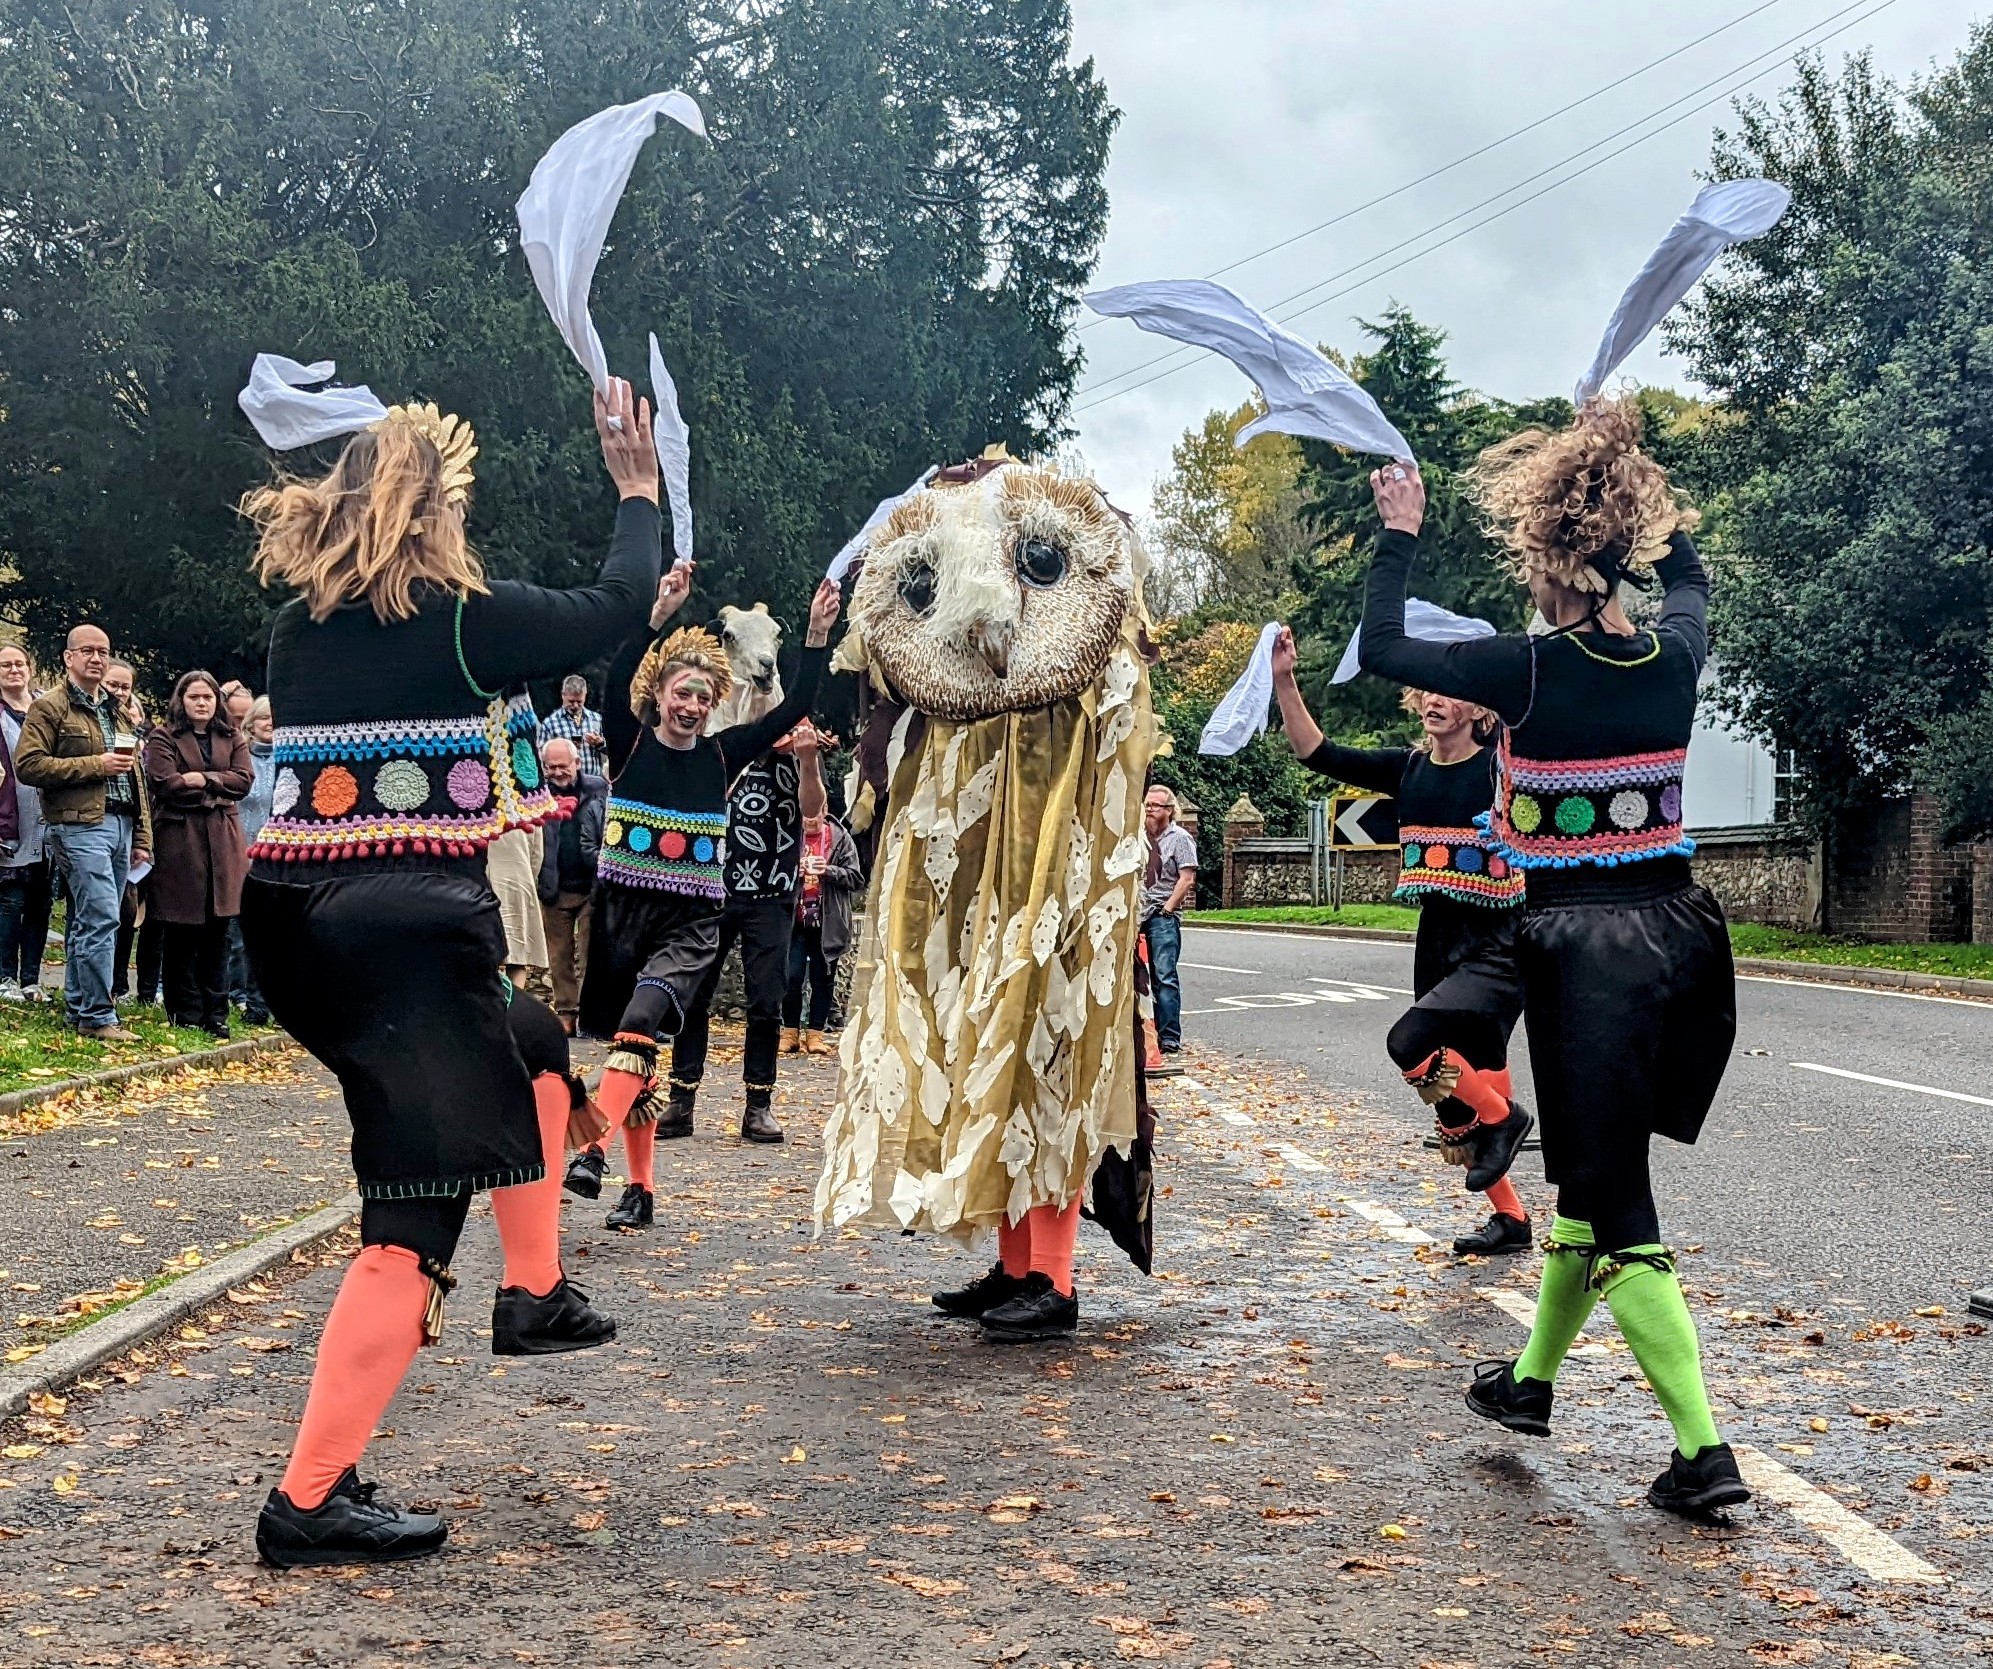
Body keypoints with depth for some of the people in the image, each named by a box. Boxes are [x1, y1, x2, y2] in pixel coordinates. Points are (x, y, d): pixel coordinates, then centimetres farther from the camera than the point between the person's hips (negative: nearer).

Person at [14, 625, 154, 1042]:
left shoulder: (119, 713, 22)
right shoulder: (50, 708, -1)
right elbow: (29, 765, -12)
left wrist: (142, 836, 17)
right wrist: (95, 765, -14)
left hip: (120, 825, 7)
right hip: (80, 825, -7)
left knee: (89, 922, 12)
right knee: (101, 919, -13)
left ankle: (77, 1008, 19)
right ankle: (98, 1016, -10)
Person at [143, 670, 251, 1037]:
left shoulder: (233, 738, 16)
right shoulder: (163, 738, 3)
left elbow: (244, 780, 2)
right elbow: (165, 783, -11)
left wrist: (203, 779, -9)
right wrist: (216, 789, -4)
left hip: (223, 841, 3)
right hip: (178, 840, -3)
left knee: (218, 931, 4)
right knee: (182, 932, -1)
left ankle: (216, 1014, 9)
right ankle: (185, 1014, 6)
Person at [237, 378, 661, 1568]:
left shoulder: (302, 620, 9)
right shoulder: (461, 618, -8)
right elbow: (618, 607, 6)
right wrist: (638, 488, 20)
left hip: (297, 924, 8)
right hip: (414, 924, -8)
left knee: (529, 1061, 30)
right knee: (415, 1219, -4)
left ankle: (535, 1295, 34)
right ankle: (311, 1500, -6)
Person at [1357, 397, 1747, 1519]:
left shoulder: (1530, 673, -14)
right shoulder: (1676, 657, 0)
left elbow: (1382, 650, -1)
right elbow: (1688, 575, 26)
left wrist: (1400, 536, 11)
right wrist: (1629, 478, 31)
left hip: (1581, 945, -6)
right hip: (1680, 930, 6)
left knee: (1613, 1197, -1)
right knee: (1594, 1165, 20)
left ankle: (1704, 1449, -6)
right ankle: (1532, 1378, 37)